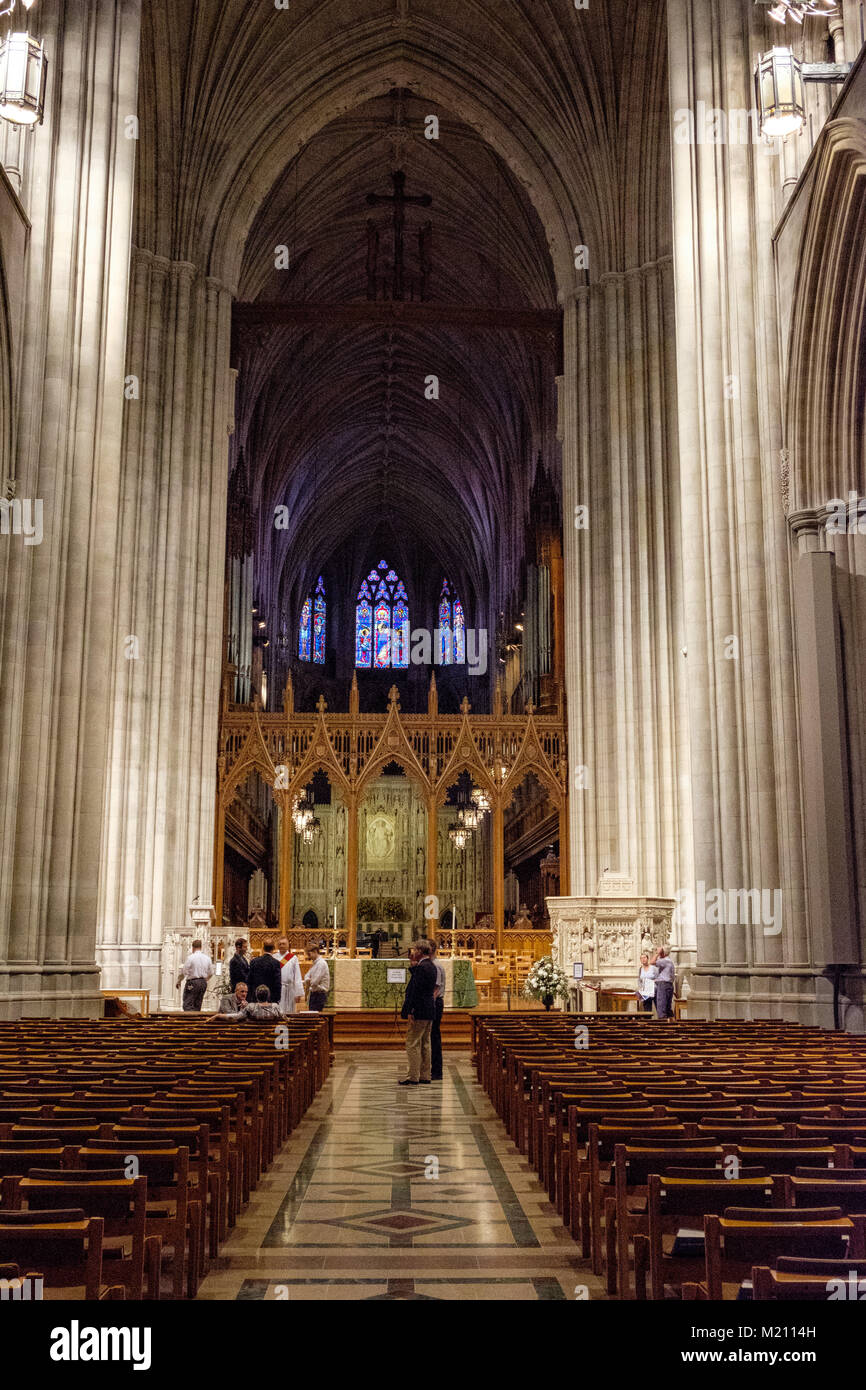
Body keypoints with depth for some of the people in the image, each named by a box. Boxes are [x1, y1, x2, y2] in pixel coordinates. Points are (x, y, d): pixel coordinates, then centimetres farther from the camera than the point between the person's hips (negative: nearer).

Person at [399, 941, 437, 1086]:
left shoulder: (422, 967, -17)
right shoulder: (431, 966, 13)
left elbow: (416, 989, -21)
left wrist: (410, 1011, -19)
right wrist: (413, 966, 9)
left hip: (419, 1011, -10)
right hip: (429, 1010, 10)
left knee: (412, 1044, -5)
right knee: (424, 1044, 13)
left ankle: (413, 1077, -3)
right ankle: (425, 1076, 17)